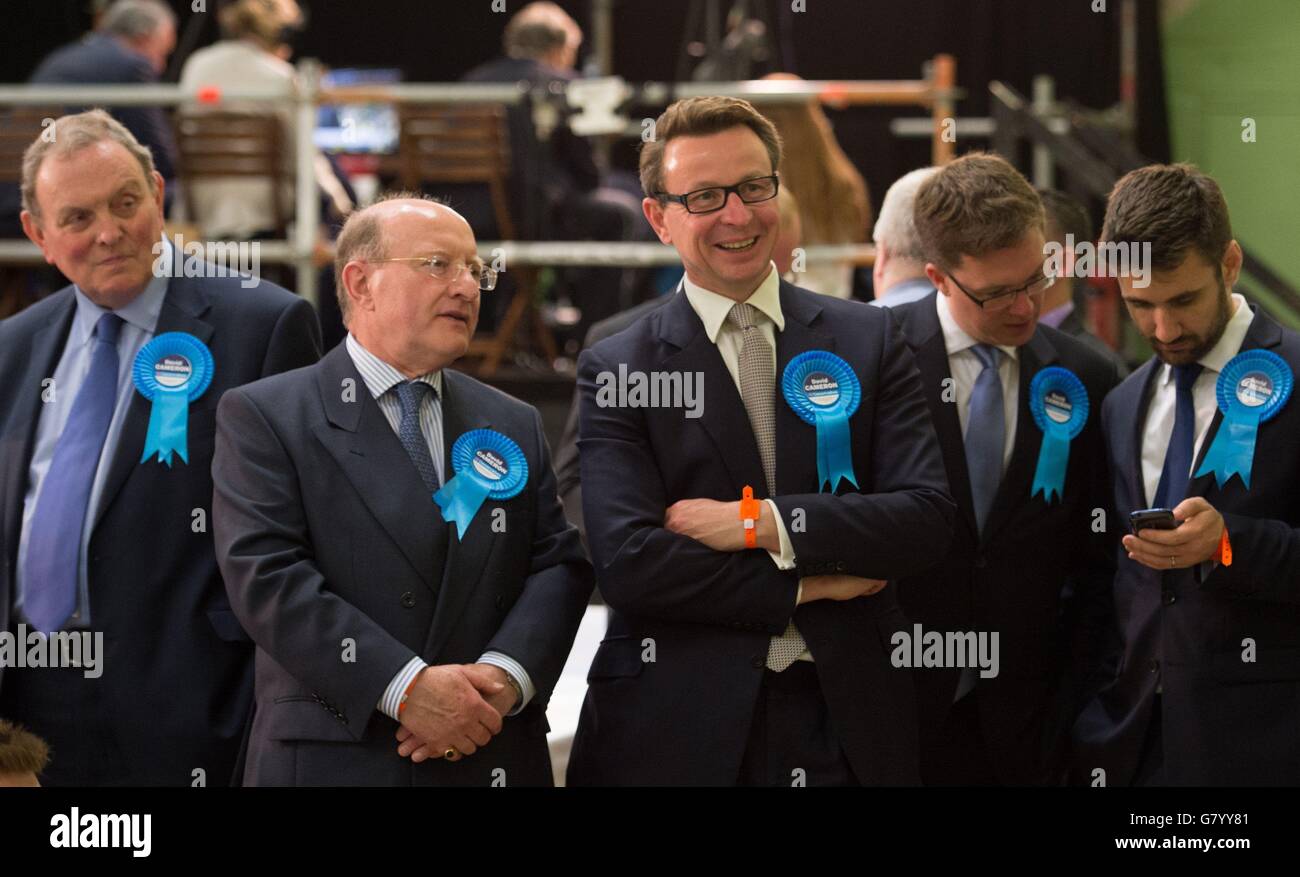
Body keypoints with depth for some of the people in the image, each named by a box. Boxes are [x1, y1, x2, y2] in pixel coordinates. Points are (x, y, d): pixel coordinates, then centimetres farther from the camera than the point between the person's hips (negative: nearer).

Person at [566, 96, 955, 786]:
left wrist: (762, 523, -12)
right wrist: (804, 587, -9)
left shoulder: (867, 340, 7)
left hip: (846, 727, 2)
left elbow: (927, 518, -3)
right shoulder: (615, 371, -1)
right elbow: (628, 563, -12)